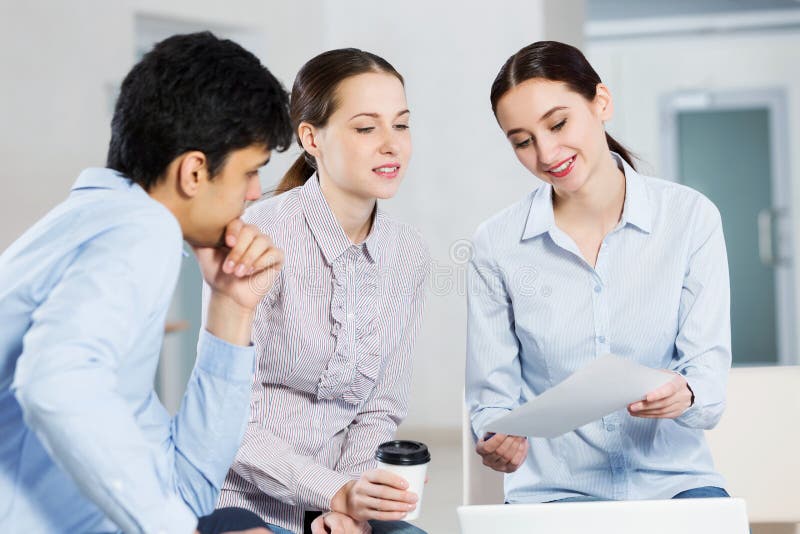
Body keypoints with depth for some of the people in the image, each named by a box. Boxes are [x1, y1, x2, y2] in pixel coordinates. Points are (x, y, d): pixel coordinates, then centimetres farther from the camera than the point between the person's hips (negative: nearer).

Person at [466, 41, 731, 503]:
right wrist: (498, 443, -18)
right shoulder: (497, 245, 0)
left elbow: (709, 367, 0)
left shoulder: (691, 217, 1)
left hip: (672, 477, 1)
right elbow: (492, 395, 3)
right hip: (553, 488, 0)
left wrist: (683, 394, -23)